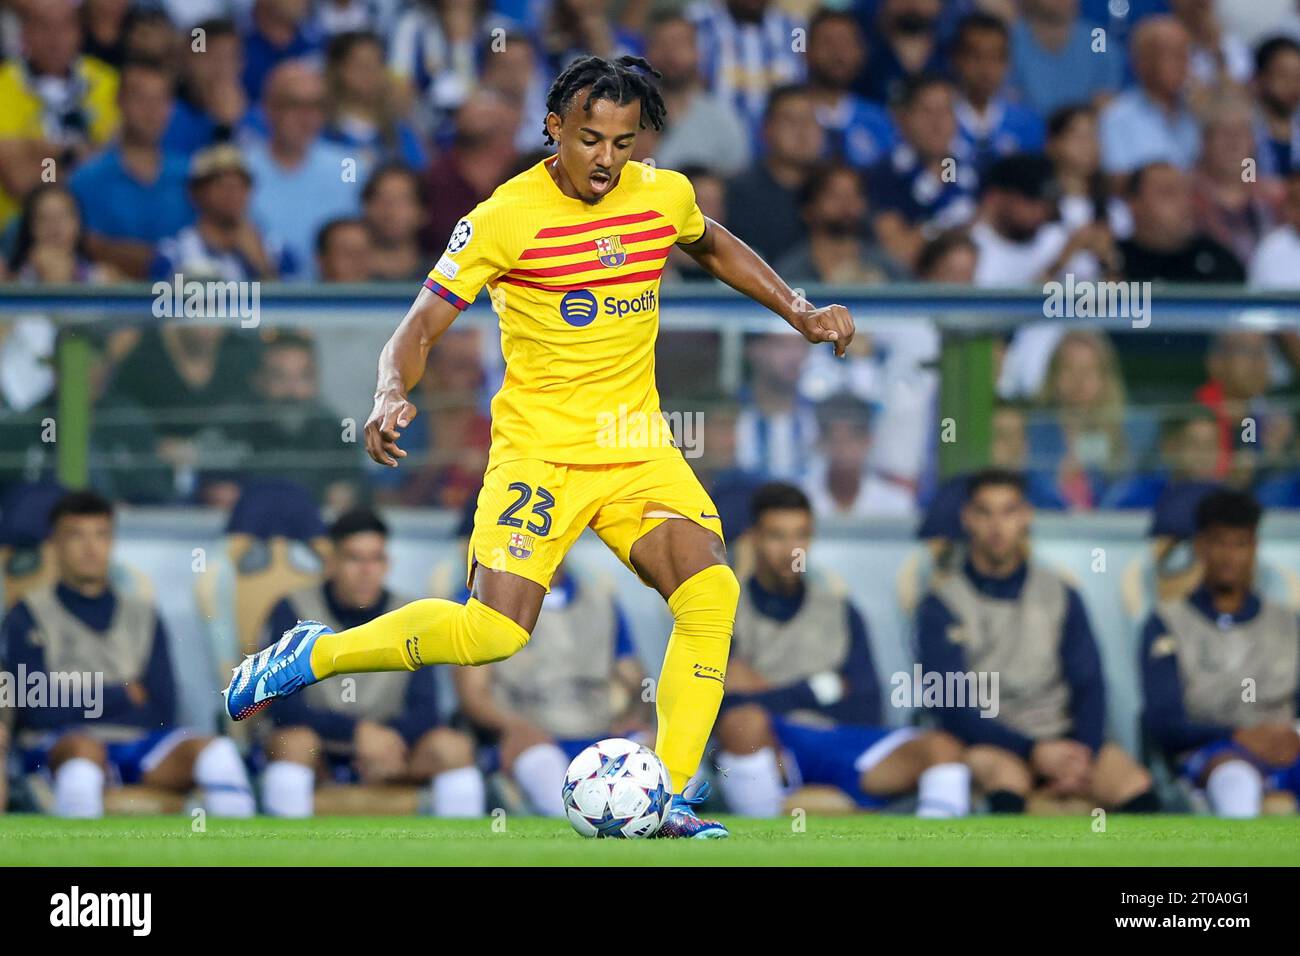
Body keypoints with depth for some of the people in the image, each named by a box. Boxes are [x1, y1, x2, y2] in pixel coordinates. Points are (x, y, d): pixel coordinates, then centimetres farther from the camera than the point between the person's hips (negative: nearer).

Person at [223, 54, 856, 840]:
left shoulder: (664, 196, 2)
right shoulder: (507, 217, -13)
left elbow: (715, 247, 26)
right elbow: (421, 327, -11)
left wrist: (798, 311, 17)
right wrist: (391, 398, -31)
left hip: (640, 447, 4)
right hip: (538, 449, -4)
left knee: (712, 592, -18)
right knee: (493, 632, -19)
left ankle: (673, 797, -8)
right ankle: (315, 655, 5)